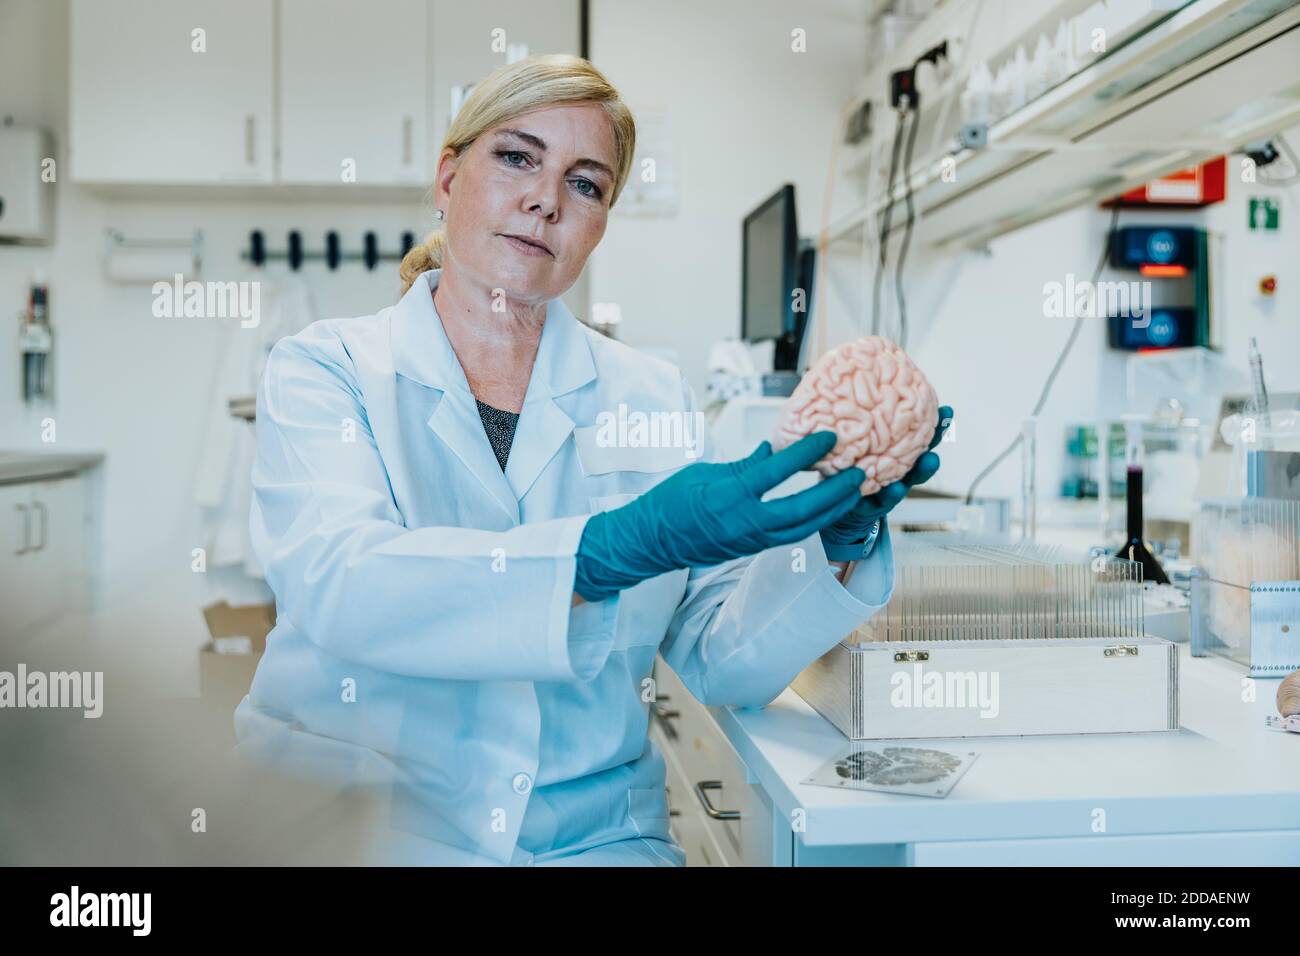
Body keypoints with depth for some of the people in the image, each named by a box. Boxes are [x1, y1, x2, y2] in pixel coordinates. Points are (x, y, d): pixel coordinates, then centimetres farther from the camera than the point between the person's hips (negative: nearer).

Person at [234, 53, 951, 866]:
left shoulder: (654, 399, 8)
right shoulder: (323, 369, 1)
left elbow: (726, 663, 3)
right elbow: (338, 588, -18)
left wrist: (837, 541, -15)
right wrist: (622, 547, -28)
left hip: (591, 831, 3)